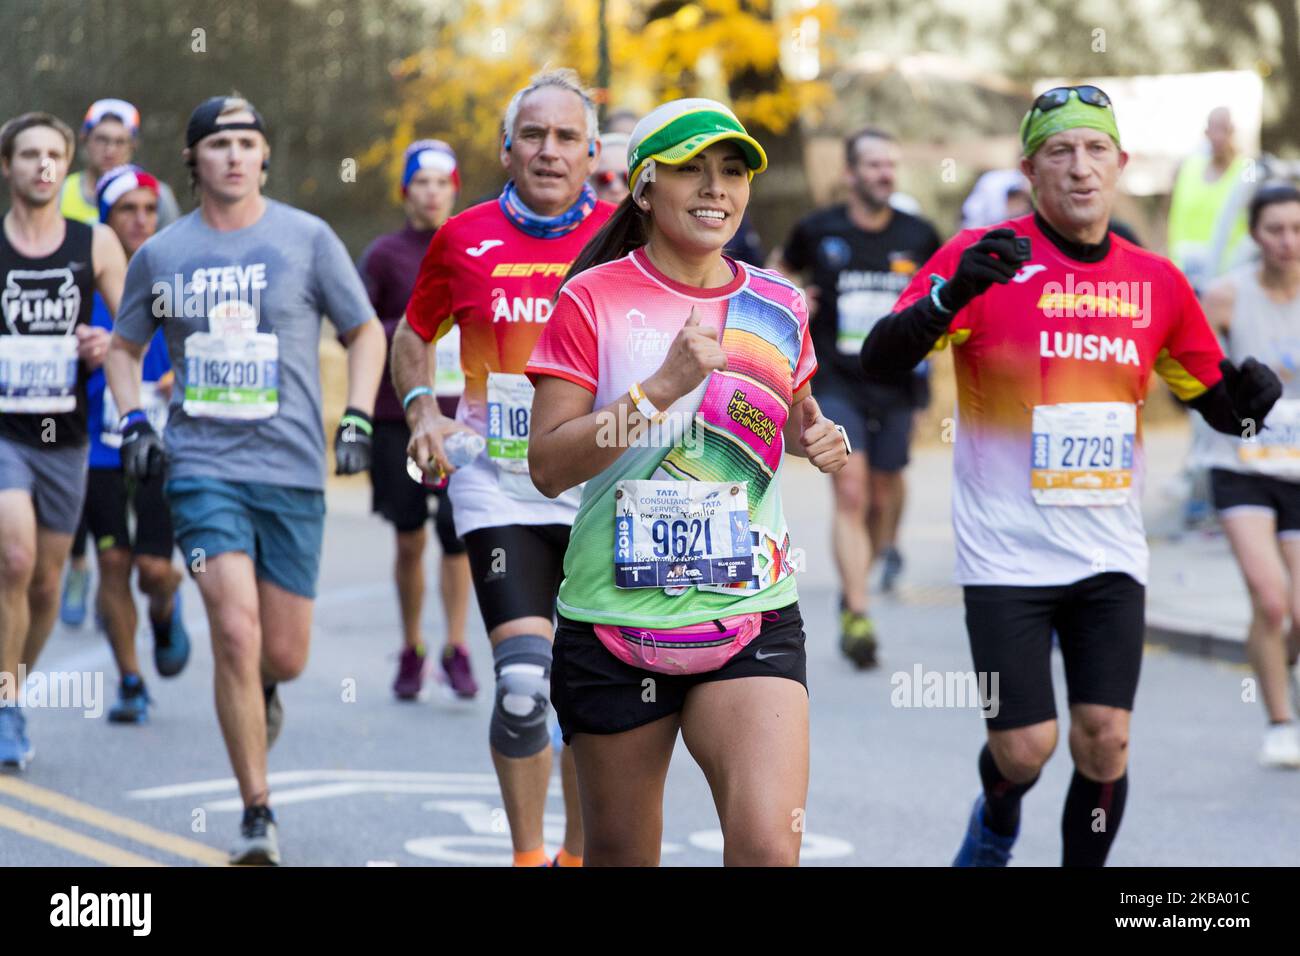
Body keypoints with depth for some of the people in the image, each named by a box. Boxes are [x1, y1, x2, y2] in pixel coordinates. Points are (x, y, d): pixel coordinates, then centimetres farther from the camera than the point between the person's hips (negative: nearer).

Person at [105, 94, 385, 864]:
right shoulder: (161, 254, 6)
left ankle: (260, 696, 44)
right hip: (202, 467, 0)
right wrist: (133, 420, 5)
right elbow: (125, 346, 21)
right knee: (235, 634, -16)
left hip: (293, 468, 0)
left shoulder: (307, 239, 2)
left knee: (285, 655, 4)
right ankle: (258, 814, -6)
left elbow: (366, 332, 12)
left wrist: (358, 417, -1)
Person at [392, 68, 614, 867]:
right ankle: (528, 854, 3)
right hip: (500, 487, -1)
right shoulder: (466, 239, 3)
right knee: (524, 684, -14)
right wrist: (422, 407, 2)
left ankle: (580, 853, 25)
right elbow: (414, 334, 19)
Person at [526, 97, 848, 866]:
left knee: (768, 847, -18)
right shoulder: (594, 300, -4)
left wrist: (816, 437, 4)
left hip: (753, 616, 2)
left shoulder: (778, 307, 7)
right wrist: (663, 387, -21)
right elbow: (548, 466, -11)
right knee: (622, 855, 11)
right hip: (617, 621, -2)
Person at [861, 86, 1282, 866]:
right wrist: (953, 293, -35)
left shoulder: (1156, 281, 5)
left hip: (1110, 555, 3)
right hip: (1007, 555, -3)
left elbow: (1221, 407, 15)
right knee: (1026, 748, -3)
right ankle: (997, 824, 32)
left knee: (1105, 740, -4)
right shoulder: (985, 256, -7)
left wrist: (1250, 393, -9)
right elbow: (880, 359, -18)